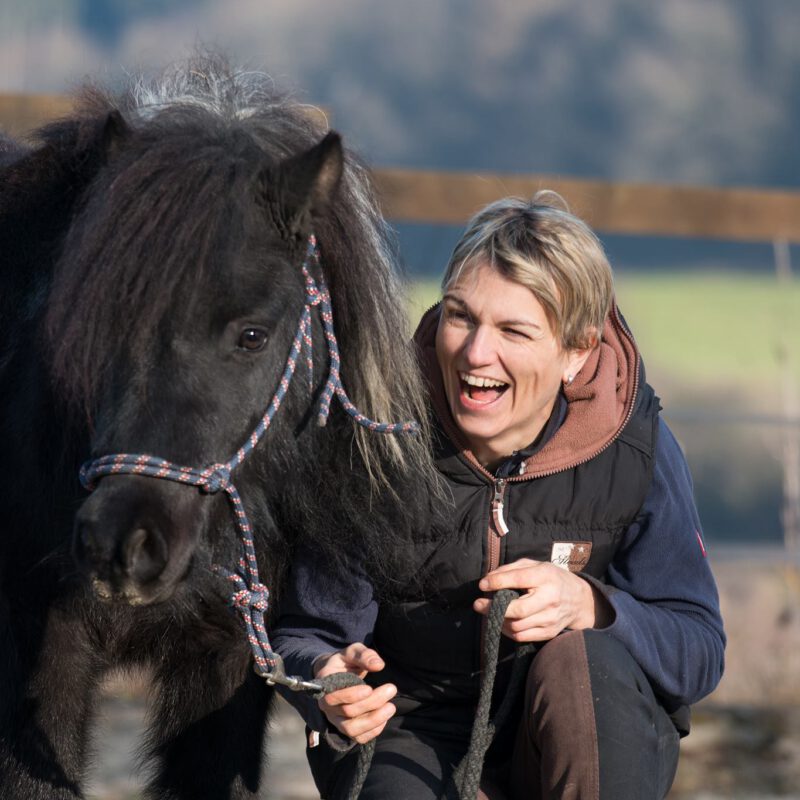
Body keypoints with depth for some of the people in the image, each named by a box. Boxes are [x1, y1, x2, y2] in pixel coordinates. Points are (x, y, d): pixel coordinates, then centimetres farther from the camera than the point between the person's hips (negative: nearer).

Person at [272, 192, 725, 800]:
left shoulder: (637, 450, -10)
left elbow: (700, 653, -10)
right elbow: (307, 636, -4)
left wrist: (588, 606, -31)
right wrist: (327, 677, -30)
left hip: (593, 744, 2)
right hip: (417, 733, -2)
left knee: (582, 660, -32)